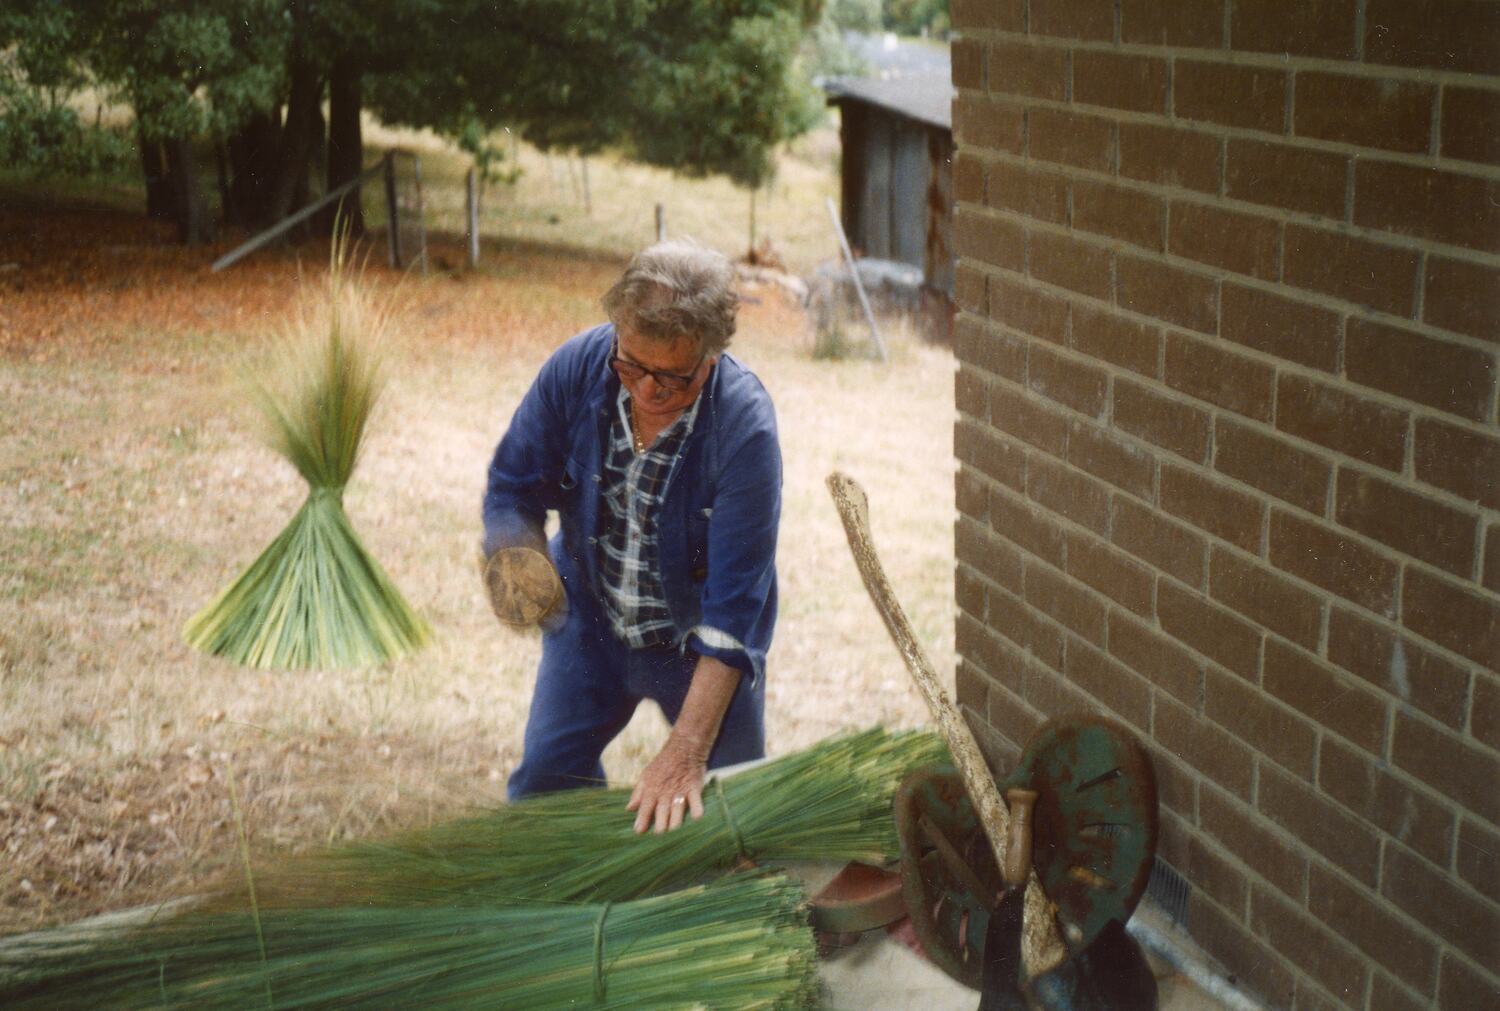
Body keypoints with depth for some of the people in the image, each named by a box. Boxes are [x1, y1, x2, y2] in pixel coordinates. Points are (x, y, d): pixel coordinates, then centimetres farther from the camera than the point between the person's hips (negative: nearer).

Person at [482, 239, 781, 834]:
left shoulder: (745, 427, -32)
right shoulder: (577, 368, -22)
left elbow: (733, 609, -33)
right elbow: (513, 486, -7)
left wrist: (686, 752, -37)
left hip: (700, 642, -2)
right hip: (590, 621, 3)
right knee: (545, 775, 4)